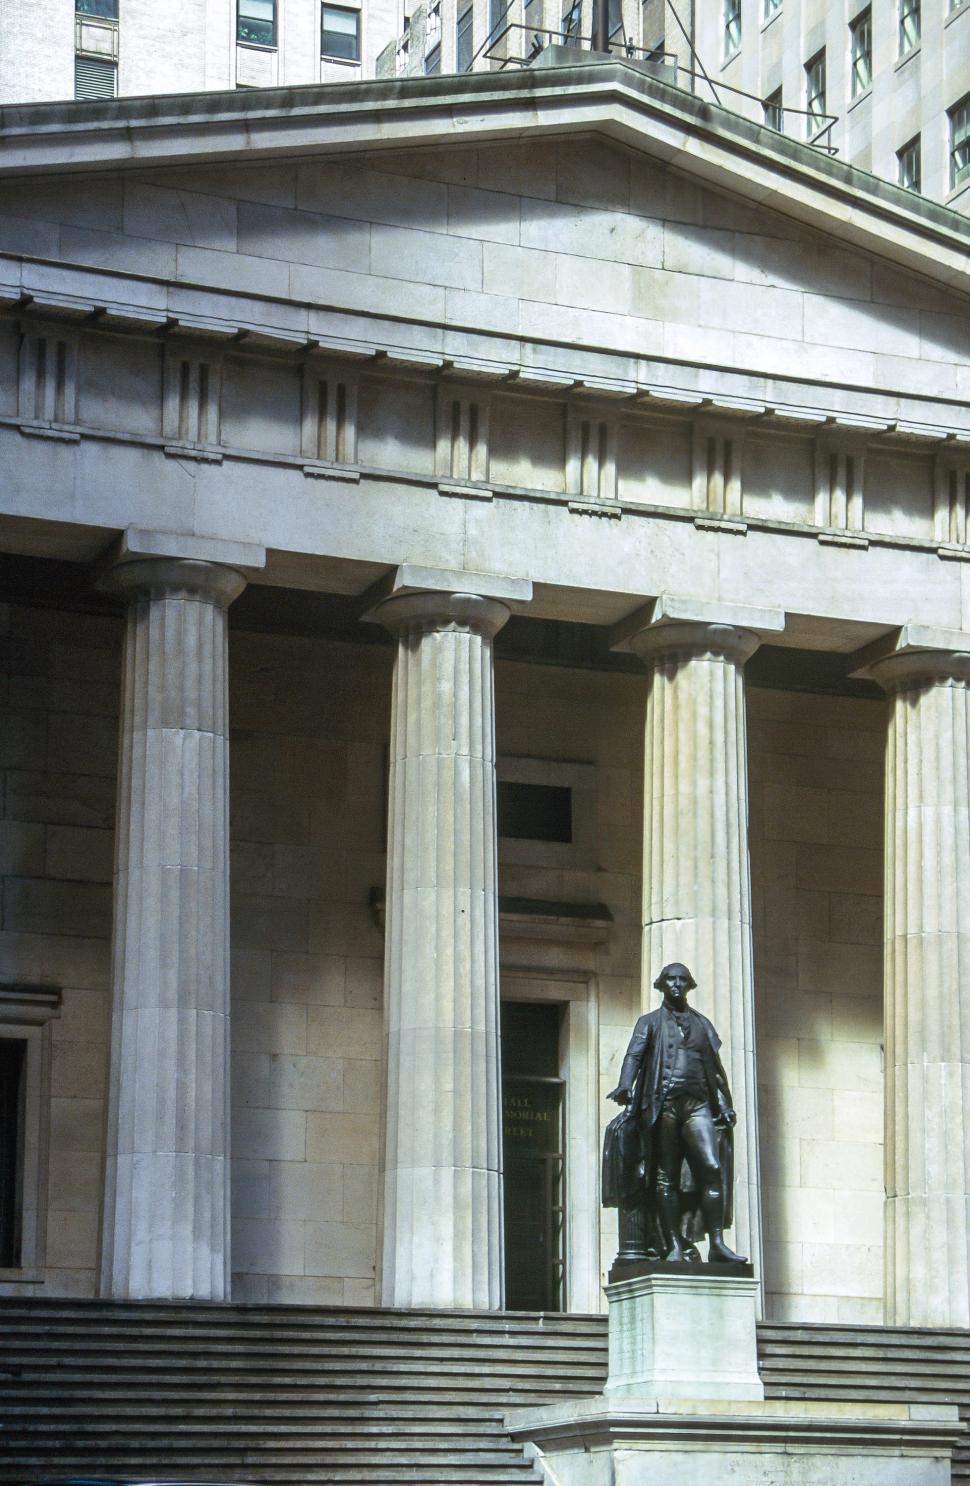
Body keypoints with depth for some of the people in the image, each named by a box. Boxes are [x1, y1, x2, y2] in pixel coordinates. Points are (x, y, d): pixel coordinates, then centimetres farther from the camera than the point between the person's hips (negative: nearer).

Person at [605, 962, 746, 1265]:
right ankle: (674, 1246, -5)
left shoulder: (702, 1023, 24)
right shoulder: (650, 1022, 16)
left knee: (712, 1168, -14)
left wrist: (726, 1105, 10)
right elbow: (634, 1055, 1)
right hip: (663, 1104, -2)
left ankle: (717, 1244, -16)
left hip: (698, 1105, 2)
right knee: (666, 1178, -5)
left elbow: (716, 1066, 22)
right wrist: (625, 1086, -18)